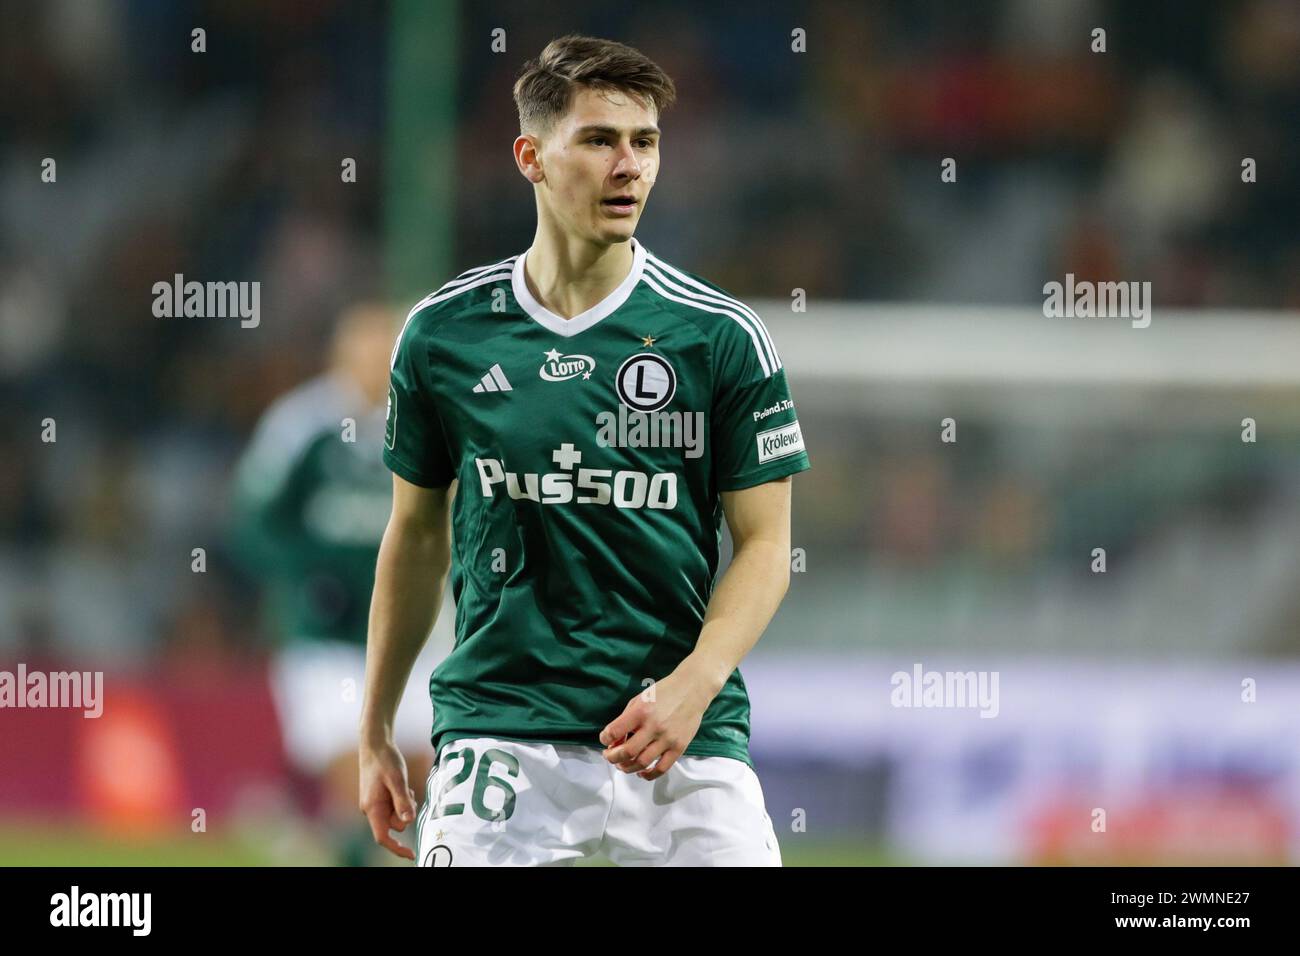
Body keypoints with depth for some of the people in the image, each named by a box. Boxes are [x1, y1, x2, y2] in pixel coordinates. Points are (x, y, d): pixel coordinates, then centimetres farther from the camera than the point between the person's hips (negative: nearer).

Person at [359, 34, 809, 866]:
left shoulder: (722, 337, -1)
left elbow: (765, 543, 1)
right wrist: (375, 734, 17)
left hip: (685, 736, 0)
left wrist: (696, 681, -16)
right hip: (501, 729, 0)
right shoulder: (443, 334, 4)